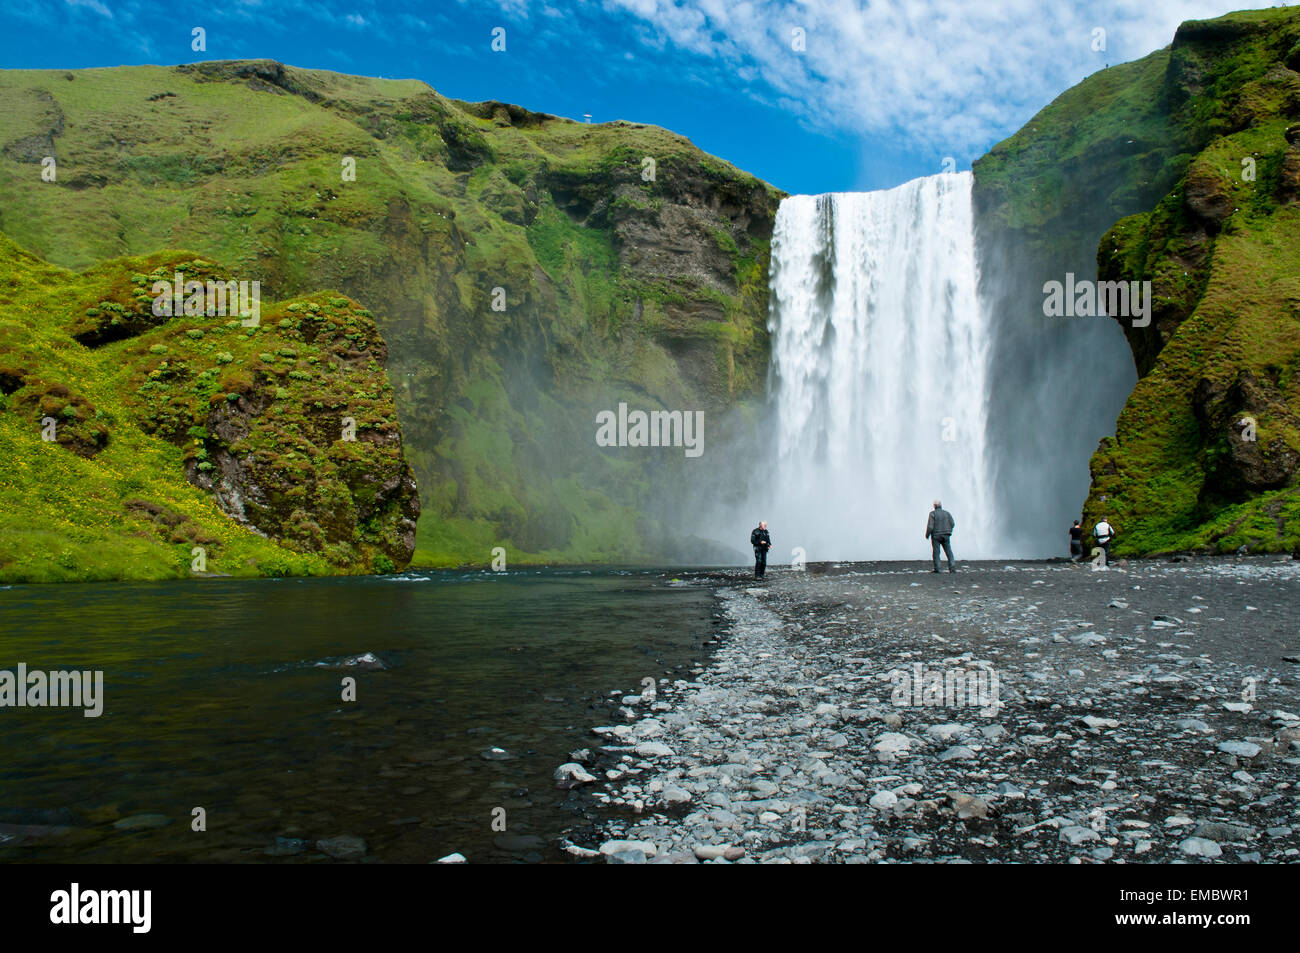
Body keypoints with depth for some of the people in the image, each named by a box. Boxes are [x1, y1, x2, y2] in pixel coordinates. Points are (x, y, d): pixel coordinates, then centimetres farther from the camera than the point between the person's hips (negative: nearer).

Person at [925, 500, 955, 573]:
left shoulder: (932, 513, -6)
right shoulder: (946, 513, 5)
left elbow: (930, 526, -13)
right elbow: (952, 523, -2)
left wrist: (927, 534, 0)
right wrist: (949, 531, 13)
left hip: (936, 536, -3)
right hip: (945, 536, 3)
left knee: (936, 552, 2)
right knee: (949, 551, 4)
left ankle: (936, 569, 1)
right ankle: (951, 567, -7)